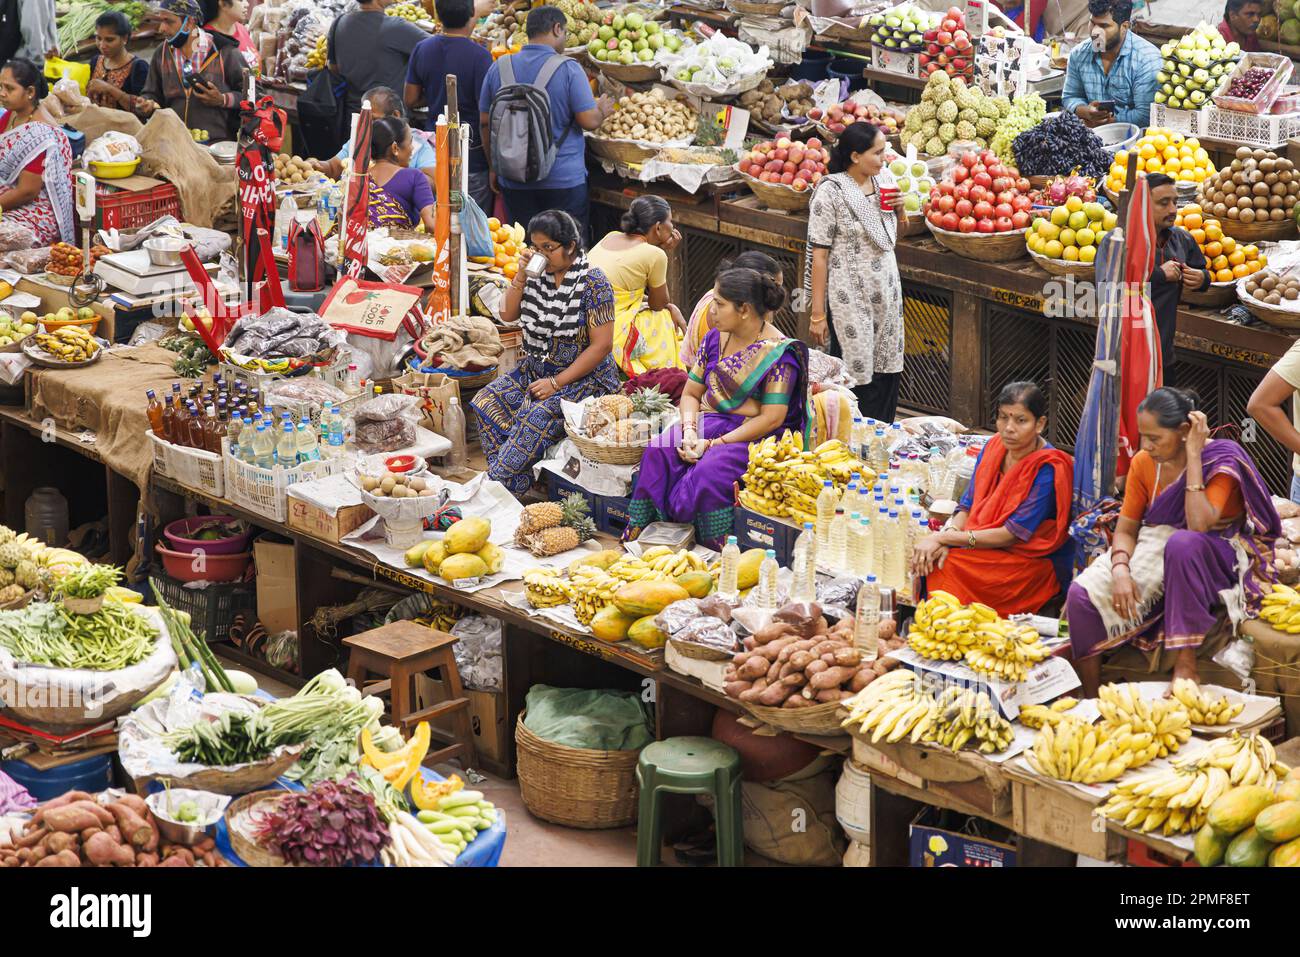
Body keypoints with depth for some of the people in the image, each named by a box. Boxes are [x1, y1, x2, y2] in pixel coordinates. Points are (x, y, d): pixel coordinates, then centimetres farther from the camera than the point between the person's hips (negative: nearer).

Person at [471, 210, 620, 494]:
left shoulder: (592, 283, -13)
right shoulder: (538, 273, 6)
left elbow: (601, 345, -16)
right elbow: (508, 315, 8)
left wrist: (557, 383, -20)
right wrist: (521, 276, -7)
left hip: (584, 377, -7)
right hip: (535, 369, 7)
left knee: (539, 415, -33)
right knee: (488, 401, -17)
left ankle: (499, 484, -27)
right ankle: (515, 484, -19)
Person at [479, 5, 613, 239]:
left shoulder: (498, 68, 2)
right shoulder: (568, 69, -11)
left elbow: (485, 122, 7)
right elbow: (589, 121, -12)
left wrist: (493, 168, 18)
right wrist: (602, 111, 11)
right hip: (563, 180, -4)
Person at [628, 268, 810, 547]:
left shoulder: (778, 353, -11)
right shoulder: (715, 339, 10)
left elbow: (772, 418, -17)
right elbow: (691, 393, 14)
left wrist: (715, 444, -20)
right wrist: (689, 430, -9)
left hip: (757, 438, -6)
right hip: (711, 424, 6)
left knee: (710, 469, -35)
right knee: (657, 451, -21)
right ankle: (636, 536, -21)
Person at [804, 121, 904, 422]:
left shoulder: (881, 184, 7)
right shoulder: (831, 192, -12)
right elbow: (819, 254, -13)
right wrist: (818, 314, -15)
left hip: (886, 294, 6)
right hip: (849, 300, -6)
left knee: (888, 374, 7)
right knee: (858, 378, -3)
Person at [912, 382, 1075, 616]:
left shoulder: (1047, 470, -18)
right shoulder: (993, 447, 3)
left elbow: (1012, 535, -19)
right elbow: (967, 507, 7)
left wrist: (943, 538, -19)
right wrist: (946, 539, -16)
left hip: (1036, 566, -6)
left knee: (945, 567, -25)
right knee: (926, 559, -19)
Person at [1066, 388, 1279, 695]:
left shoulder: (1221, 457, -15)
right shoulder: (1143, 463, -1)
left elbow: (1198, 525, -29)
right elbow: (1126, 529, 0)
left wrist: (1193, 455, -27)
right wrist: (1121, 571, -21)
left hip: (1214, 560, -5)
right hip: (1155, 553, 5)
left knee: (1182, 543, -41)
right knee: (1082, 594, -20)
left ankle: (1186, 665, -35)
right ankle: (1090, 701, -9)